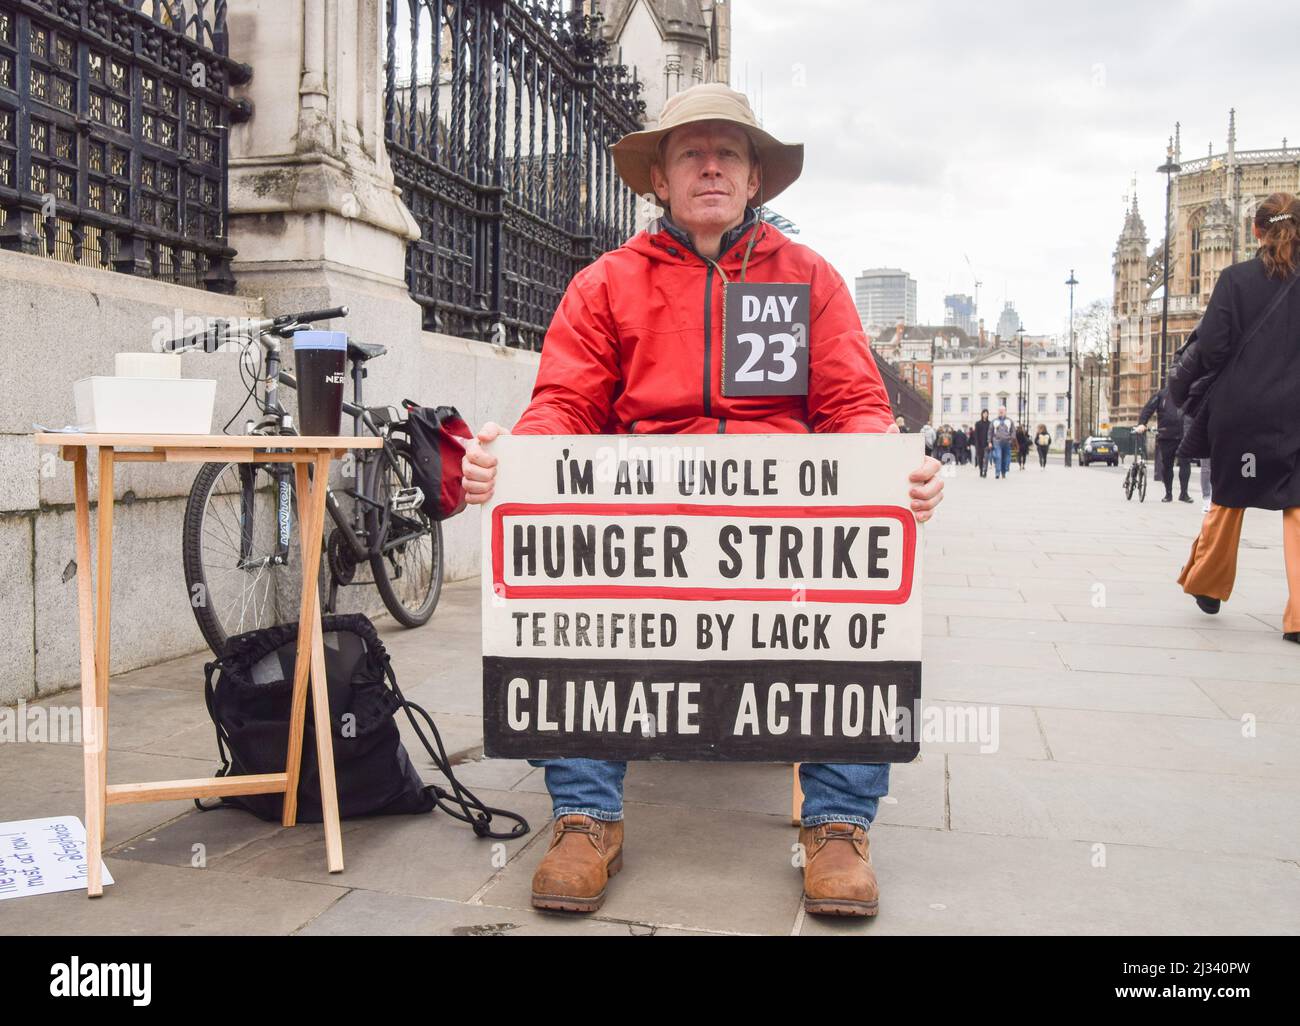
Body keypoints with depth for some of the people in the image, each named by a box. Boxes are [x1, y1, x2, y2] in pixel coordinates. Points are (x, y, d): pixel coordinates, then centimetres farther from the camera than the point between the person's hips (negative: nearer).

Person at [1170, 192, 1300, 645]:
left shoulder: (1236, 278, -5)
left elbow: (1211, 348, -8)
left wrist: (1180, 382, 7)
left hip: (1240, 407, 0)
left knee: (1228, 499, 17)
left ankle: (1207, 584, 30)